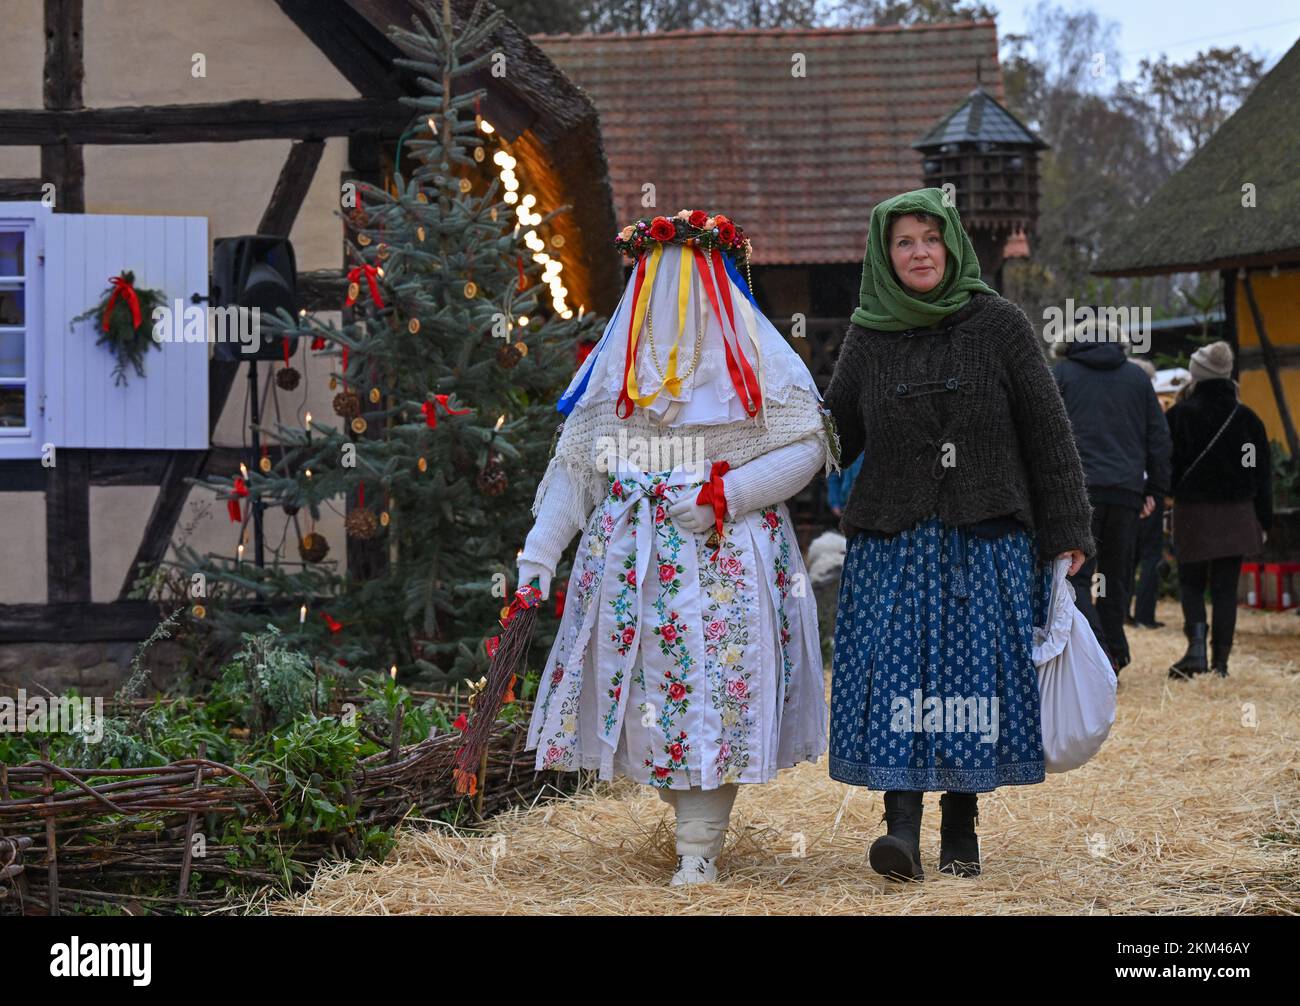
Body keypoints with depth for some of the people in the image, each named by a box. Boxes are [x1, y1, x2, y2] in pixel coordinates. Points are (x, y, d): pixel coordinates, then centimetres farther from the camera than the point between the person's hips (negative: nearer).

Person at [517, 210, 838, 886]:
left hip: (730, 555, -3)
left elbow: (808, 448, -2)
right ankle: (698, 823, 21)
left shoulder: (756, 357, 1)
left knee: (717, 690, -7)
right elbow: (575, 466, 8)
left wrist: (724, 495, -12)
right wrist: (539, 553, 0)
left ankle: (698, 852, -3)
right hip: (633, 558, 3)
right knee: (646, 686, 2)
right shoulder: (615, 364, 8)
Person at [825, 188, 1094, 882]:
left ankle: (961, 826, 8)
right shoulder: (867, 337, 8)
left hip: (987, 538, -1)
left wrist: (1065, 534, -3)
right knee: (895, 672, -9)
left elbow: (1047, 432, 1)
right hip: (892, 538, 1)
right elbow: (834, 430, 9)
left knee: (974, 670, -2)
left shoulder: (998, 325, 2)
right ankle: (901, 825, -12)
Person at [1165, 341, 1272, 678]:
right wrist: (1264, 521, 10)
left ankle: (1197, 646, -13)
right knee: (1226, 589, 7)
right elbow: (1263, 474, 6)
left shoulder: (1180, 414, -6)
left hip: (1193, 512, -2)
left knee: (1191, 584, 10)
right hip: (1237, 516, 2)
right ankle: (1220, 661, 4)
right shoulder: (1247, 418, 4)